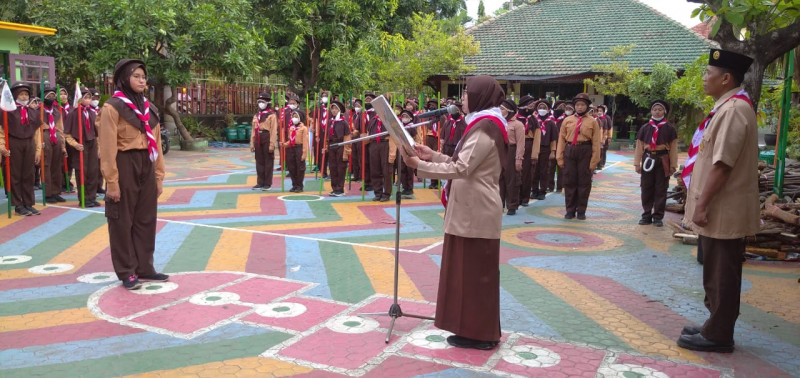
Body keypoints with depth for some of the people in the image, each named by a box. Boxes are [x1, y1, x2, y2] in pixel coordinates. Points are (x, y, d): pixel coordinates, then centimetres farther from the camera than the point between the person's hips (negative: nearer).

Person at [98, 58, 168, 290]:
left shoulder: (149, 108, 13)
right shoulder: (113, 107, -8)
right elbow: (107, 148, -12)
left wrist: (159, 175, 11)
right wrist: (112, 182, -15)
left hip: (146, 167, 7)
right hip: (125, 167, -7)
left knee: (146, 220, 11)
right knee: (123, 221, 3)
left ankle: (144, 268, 21)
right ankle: (126, 272, 12)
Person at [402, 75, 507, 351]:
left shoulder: (484, 128, -17)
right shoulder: (484, 125, 16)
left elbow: (461, 169, -24)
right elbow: (464, 165, 17)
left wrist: (420, 165, -21)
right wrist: (434, 156, 8)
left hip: (475, 213, -10)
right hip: (471, 210, 10)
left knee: (474, 272, -1)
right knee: (472, 272, 15)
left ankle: (479, 334, 9)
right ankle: (476, 329, 24)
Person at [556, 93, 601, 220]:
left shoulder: (592, 122, 1)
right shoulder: (567, 120, 7)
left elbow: (596, 142, -2)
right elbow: (561, 139, 6)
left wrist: (594, 161, -6)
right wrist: (560, 157, 1)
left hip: (585, 152, -2)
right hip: (569, 151, 2)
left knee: (584, 182, 5)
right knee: (569, 182, 6)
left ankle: (581, 210, 15)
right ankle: (570, 210, 17)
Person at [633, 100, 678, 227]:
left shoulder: (670, 129, 2)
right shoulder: (645, 128, 6)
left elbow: (673, 148, 1)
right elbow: (639, 146, 6)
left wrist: (673, 165, -3)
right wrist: (637, 163, 0)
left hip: (663, 161, -1)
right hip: (648, 159, 2)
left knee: (661, 189, 4)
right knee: (646, 188, 5)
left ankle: (658, 216, 11)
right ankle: (647, 215, 15)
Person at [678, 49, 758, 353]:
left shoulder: (734, 109, -19)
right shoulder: (727, 107, 13)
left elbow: (722, 164, -24)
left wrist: (702, 204, -21)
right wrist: (702, 202, 19)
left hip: (723, 210, -10)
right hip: (718, 208, 10)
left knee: (722, 275, 1)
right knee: (716, 273, 18)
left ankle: (718, 335, 12)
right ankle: (715, 327, 30)